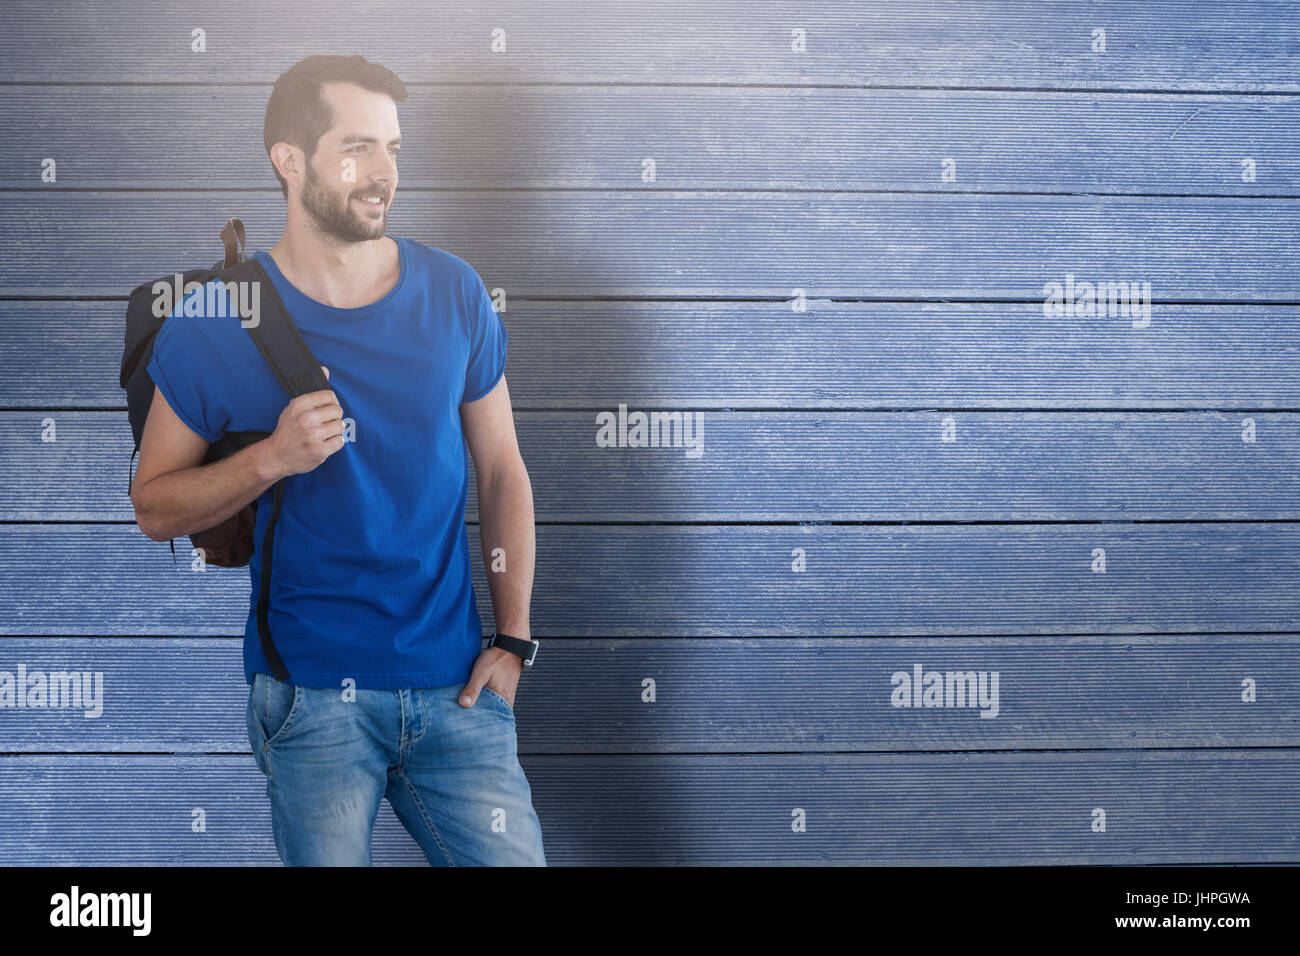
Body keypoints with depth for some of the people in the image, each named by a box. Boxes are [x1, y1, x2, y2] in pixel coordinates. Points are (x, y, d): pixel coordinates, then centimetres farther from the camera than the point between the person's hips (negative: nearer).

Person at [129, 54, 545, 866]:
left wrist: (513, 638, 2)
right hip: (312, 696, -2)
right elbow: (155, 507, 1)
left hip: (455, 685, 2)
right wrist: (271, 458, -17)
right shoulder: (216, 321, -5)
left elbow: (503, 471, 8)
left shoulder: (453, 294, 2)